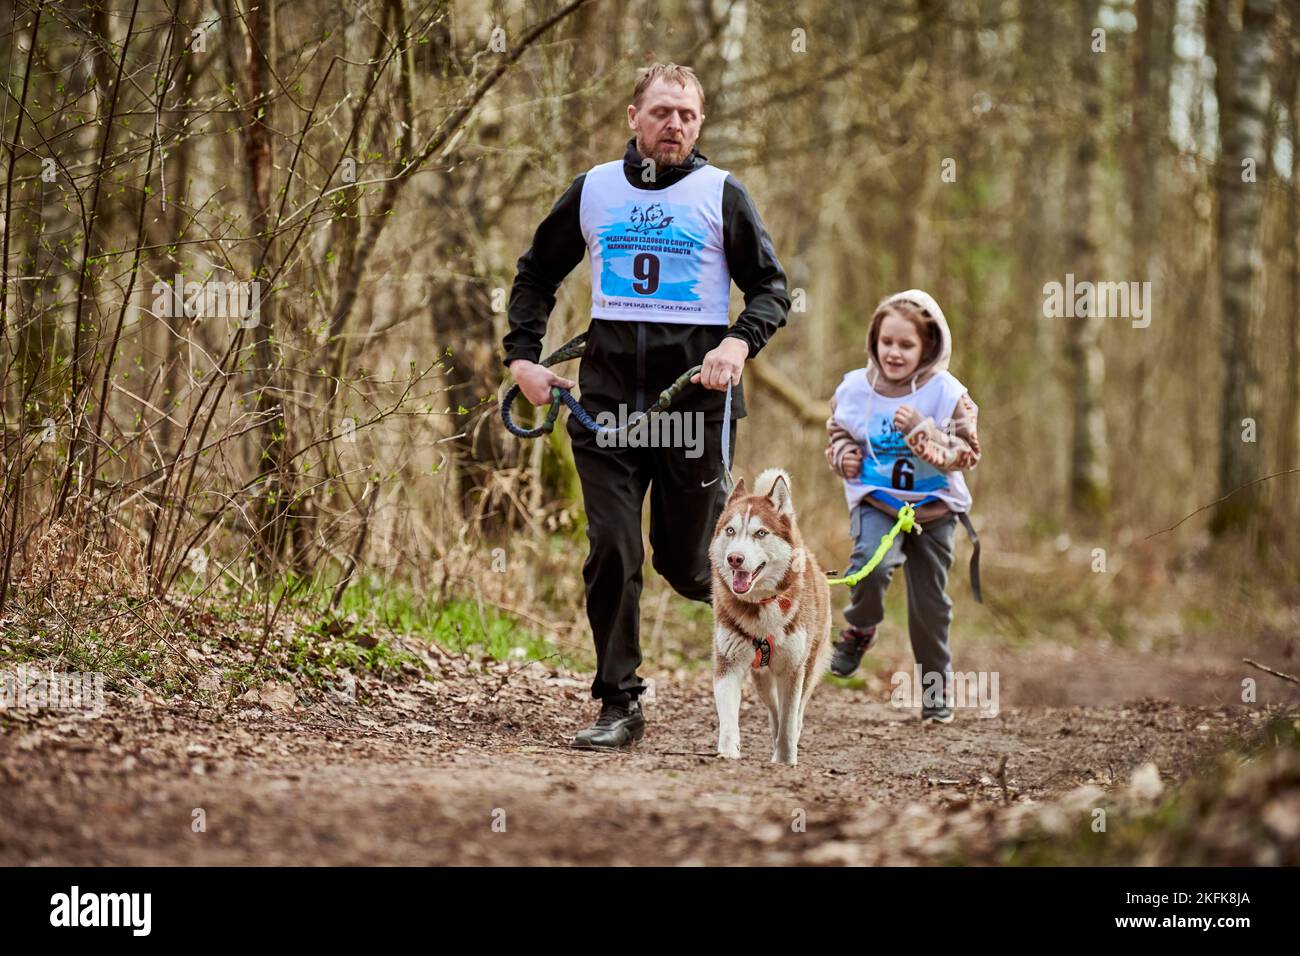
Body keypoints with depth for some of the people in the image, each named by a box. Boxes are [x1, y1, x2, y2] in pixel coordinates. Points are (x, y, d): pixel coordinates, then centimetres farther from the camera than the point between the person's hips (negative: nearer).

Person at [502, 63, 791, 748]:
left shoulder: (721, 194, 2)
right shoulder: (593, 189, 9)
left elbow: (771, 287, 5)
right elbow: (536, 274, 19)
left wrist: (739, 343, -14)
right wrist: (522, 356, 7)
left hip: (696, 395, -2)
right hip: (607, 396, 2)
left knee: (685, 566, 4)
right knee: (611, 554, -5)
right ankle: (619, 706, 1)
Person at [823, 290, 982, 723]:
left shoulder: (947, 394, -11)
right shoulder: (854, 388, -3)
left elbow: (966, 452, -16)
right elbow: (837, 432, 14)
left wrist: (921, 431, -29)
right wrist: (842, 455, -7)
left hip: (933, 507, 0)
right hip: (875, 502, 0)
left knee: (930, 602, 7)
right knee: (872, 562, -30)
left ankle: (936, 688, 25)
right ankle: (860, 629, 1)